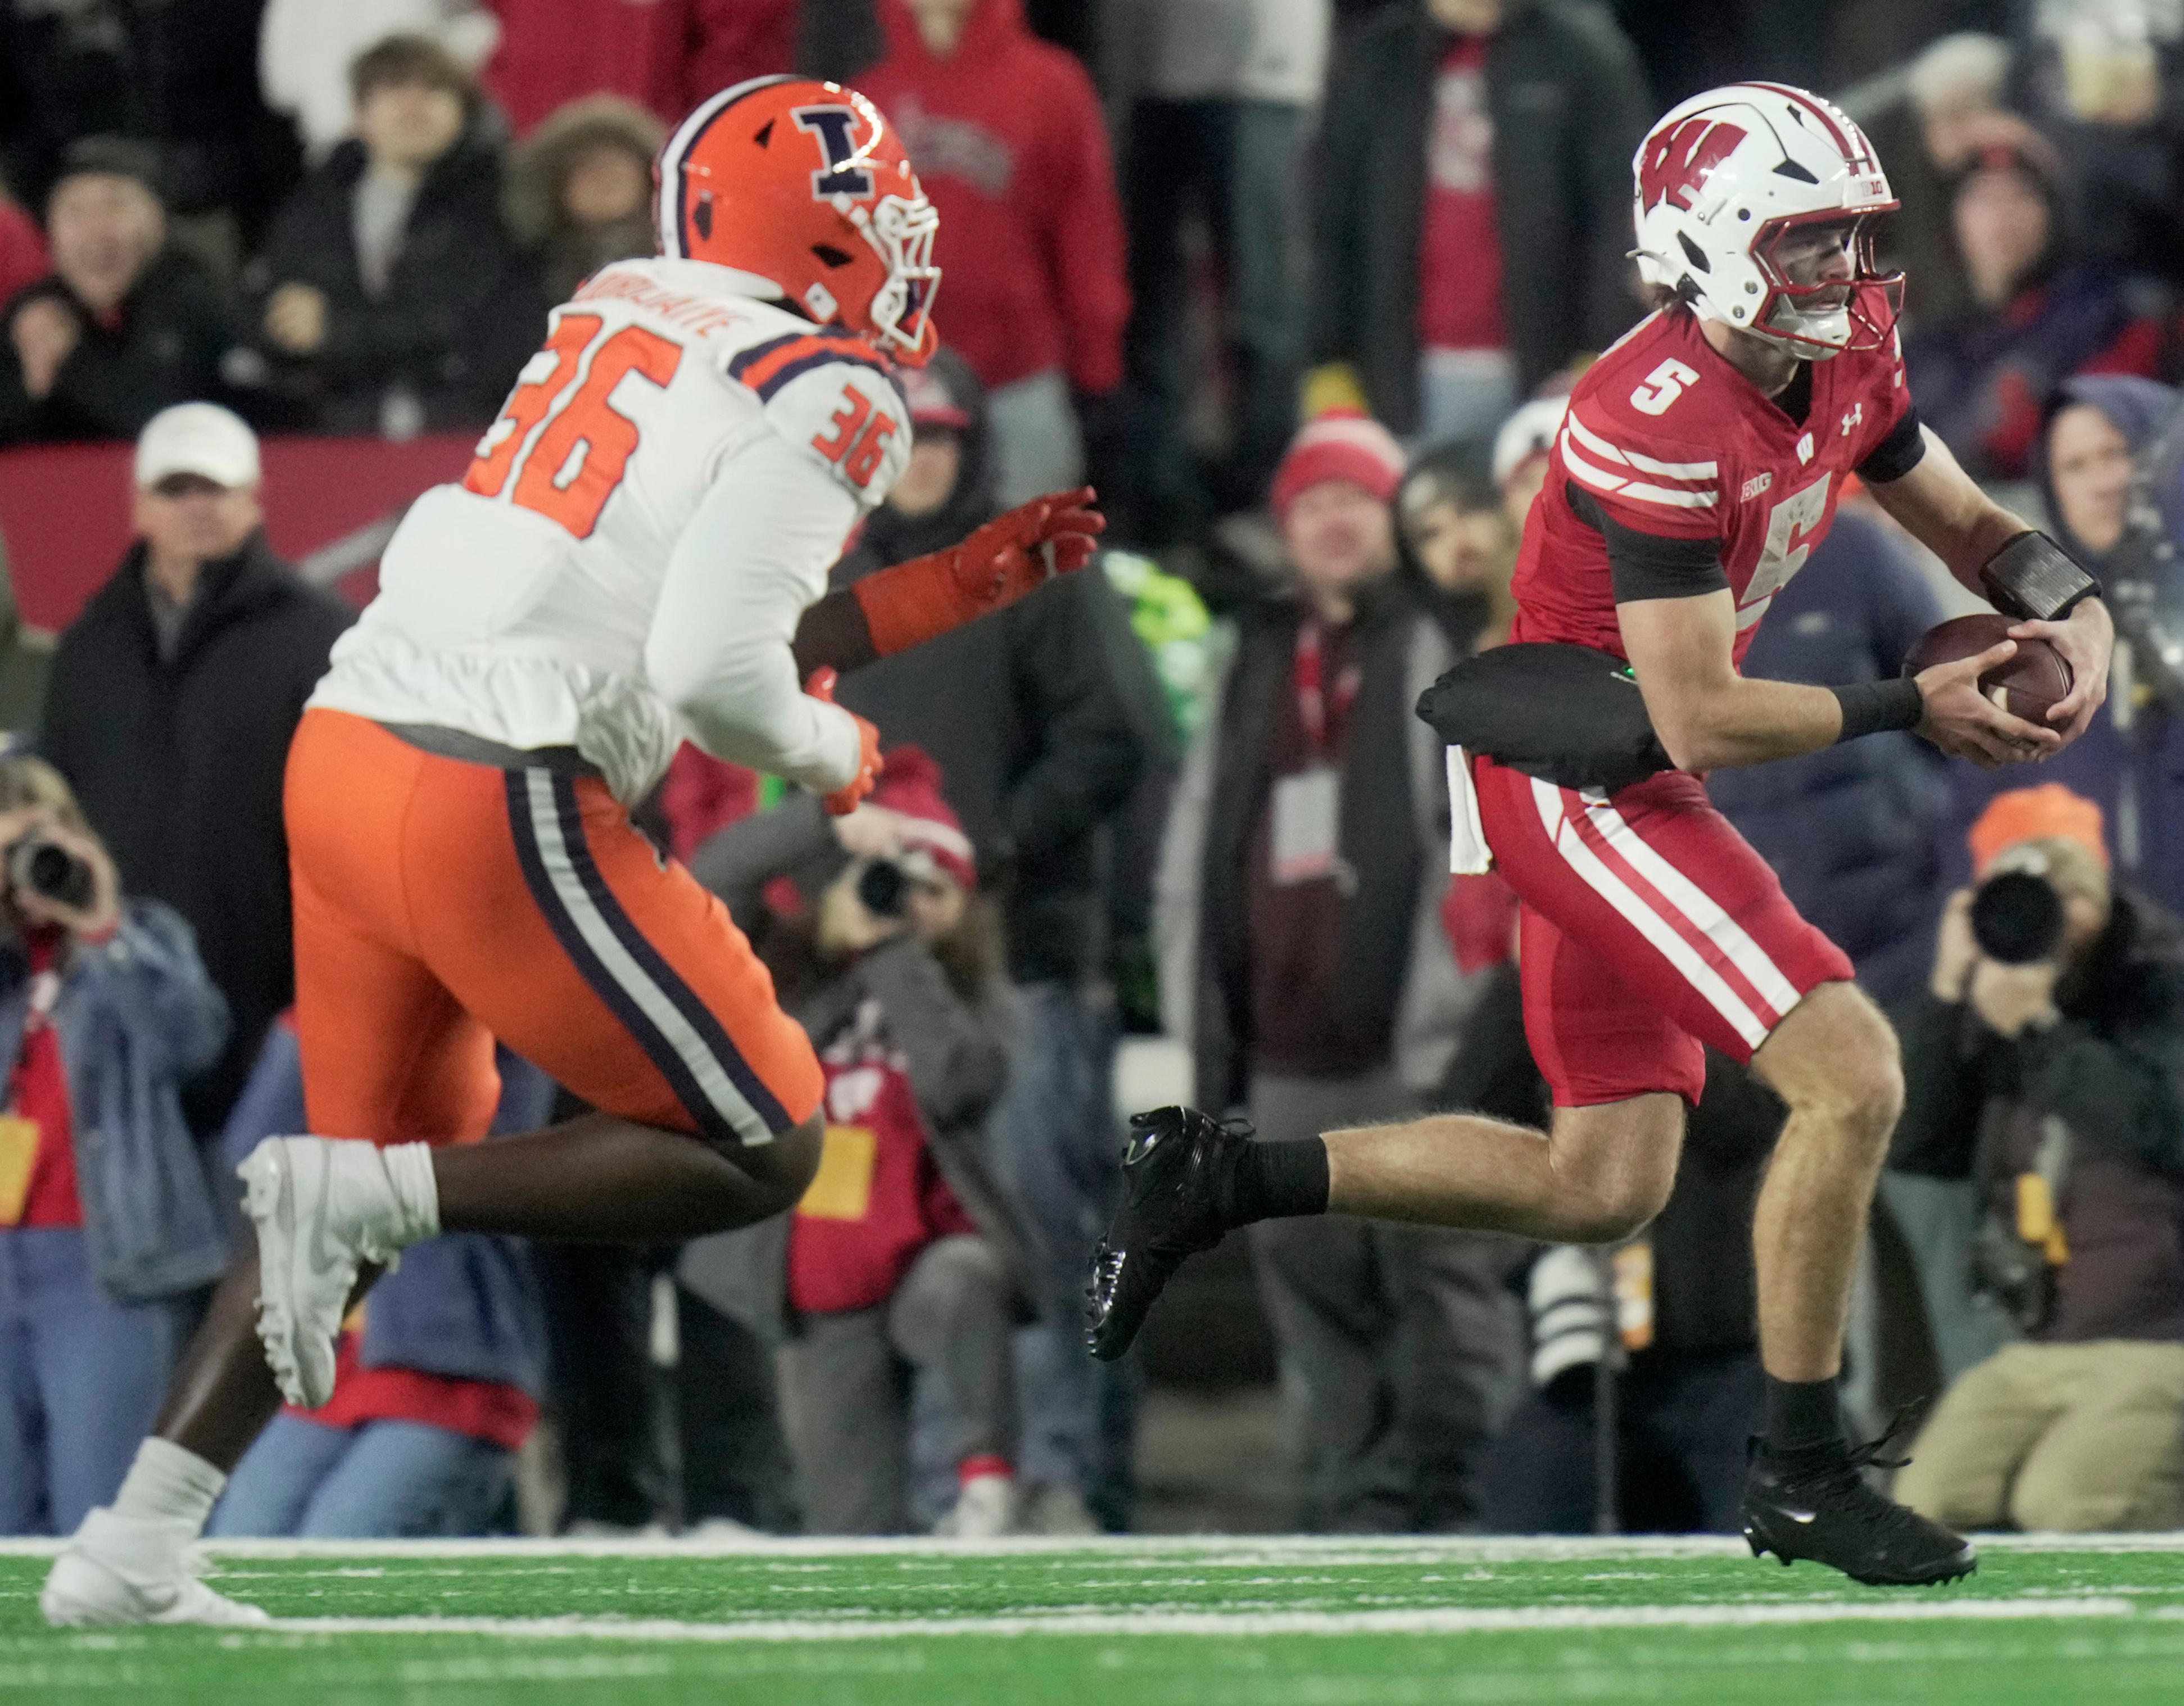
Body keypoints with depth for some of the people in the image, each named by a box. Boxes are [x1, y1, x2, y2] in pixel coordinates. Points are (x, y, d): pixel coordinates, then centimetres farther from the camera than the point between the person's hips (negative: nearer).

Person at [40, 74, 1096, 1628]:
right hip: (500, 811, -8)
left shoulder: (624, 320, 18)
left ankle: (132, 1542, 14)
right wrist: (829, 753, 5)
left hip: (344, 753, 8)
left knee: (393, 1175, 22)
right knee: (763, 1152, 6)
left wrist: (968, 585, 28)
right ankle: (360, 1198, -9)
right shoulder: (825, 401, -6)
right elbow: (712, 672, -16)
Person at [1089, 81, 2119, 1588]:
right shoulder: (1663, 425, -25)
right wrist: (1912, 711, -17)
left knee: (1603, 1184, 14)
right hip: (1581, 778, -10)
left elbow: (1970, 525, 15)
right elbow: (1700, 721, -23)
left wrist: (2073, 609, -6)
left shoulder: (1846, 360, 2)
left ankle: (1216, 1178, 19)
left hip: (1624, 785, 10)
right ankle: (1803, 1477, -4)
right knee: (1849, 1075, -15)